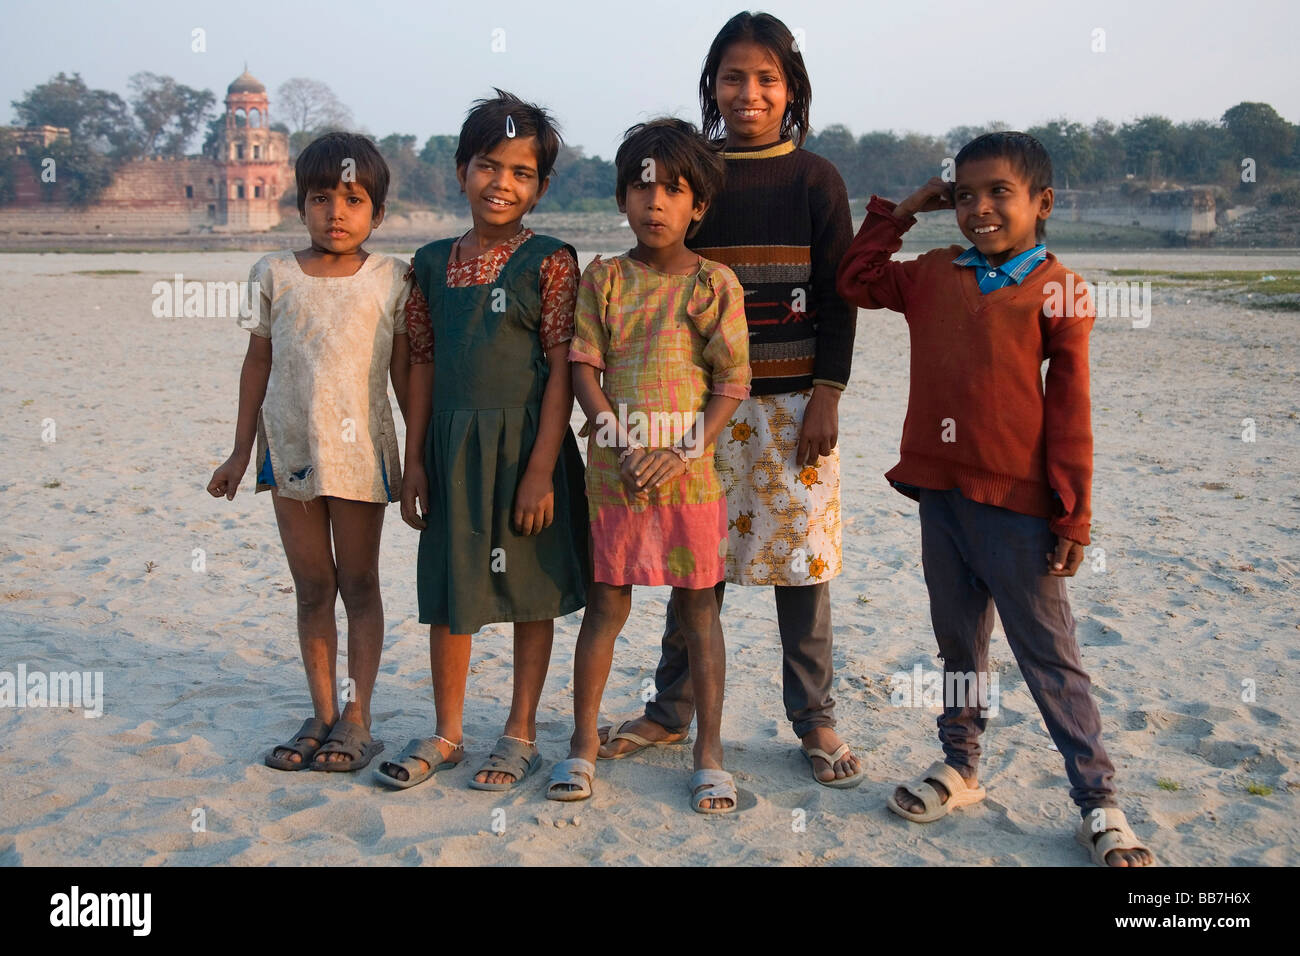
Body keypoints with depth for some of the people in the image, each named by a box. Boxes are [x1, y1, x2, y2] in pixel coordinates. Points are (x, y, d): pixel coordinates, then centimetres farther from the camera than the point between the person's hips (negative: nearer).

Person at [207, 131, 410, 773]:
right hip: (290, 450, 2)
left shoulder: (390, 279, 0)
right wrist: (241, 454, 11)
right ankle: (321, 714, 19)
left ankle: (356, 718, 14)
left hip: (361, 451, -2)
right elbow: (258, 365, 10)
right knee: (312, 588, 9)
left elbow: (404, 372, 3)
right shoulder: (274, 275, 4)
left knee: (360, 587, 6)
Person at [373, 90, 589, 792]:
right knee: (447, 594, 11)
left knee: (530, 592, 7)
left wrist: (541, 469, -14)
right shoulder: (433, 263, 7)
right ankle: (446, 733, 26)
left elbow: (562, 371, -9)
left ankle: (520, 734, 22)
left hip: (524, 446, -4)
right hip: (451, 449, 4)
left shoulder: (549, 261, -6)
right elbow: (423, 364, 10)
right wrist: (413, 462, 7)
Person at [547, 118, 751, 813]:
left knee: (699, 604, 7)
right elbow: (583, 367, -1)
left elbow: (732, 382, -4)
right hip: (613, 468, 1)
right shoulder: (603, 278, 4)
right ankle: (583, 741, 22)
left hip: (689, 470, -1)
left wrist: (683, 452, -15)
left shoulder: (714, 283, -1)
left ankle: (709, 752, 17)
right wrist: (622, 442, -14)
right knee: (607, 603, 8)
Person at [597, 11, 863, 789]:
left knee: (802, 557, 3)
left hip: (793, 402, -2)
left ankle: (815, 720, 17)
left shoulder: (815, 179, 1)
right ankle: (672, 711, 22)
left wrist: (827, 396, -8)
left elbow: (839, 297, -1)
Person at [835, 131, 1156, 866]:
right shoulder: (933, 275, 8)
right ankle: (960, 766, 34)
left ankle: (1099, 800, 13)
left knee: (1050, 655, 2)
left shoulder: (1056, 288, -6)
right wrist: (900, 213, 11)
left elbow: (1069, 411, -8)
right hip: (940, 491, 5)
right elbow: (857, 282, 21)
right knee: (959, 641, 18)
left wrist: (1074, 517, -9)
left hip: (1016, 504, -5)